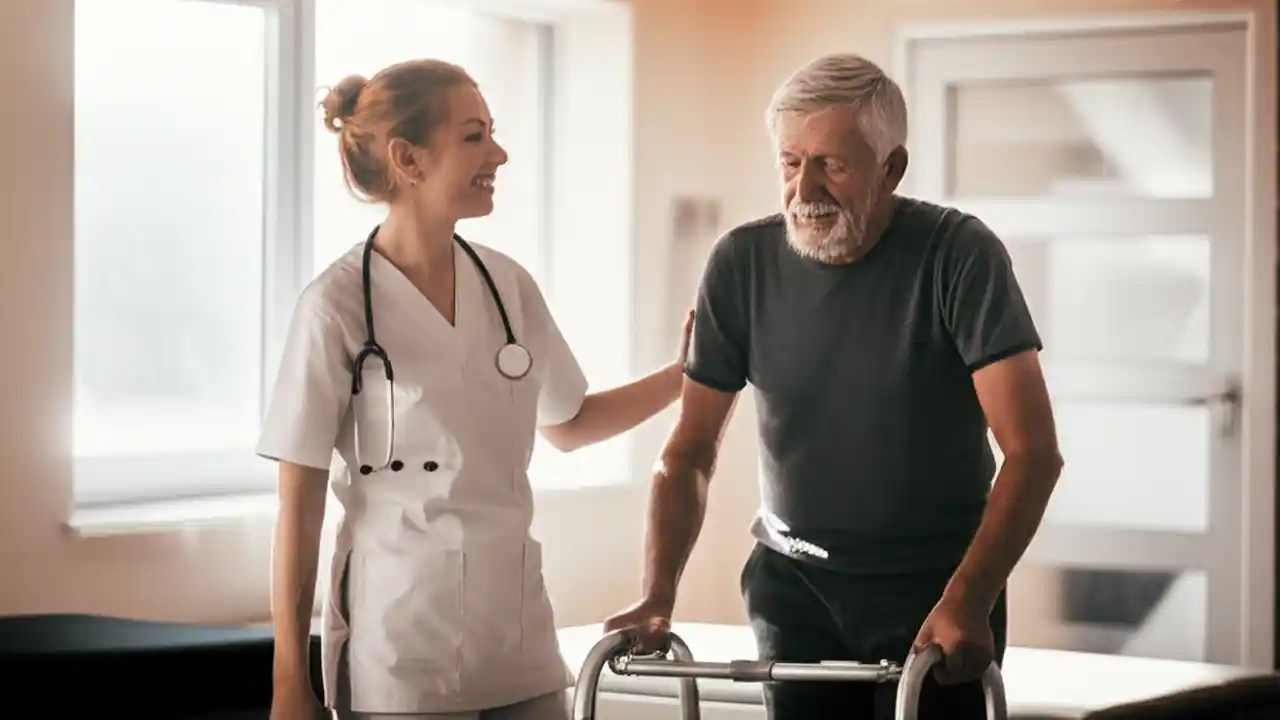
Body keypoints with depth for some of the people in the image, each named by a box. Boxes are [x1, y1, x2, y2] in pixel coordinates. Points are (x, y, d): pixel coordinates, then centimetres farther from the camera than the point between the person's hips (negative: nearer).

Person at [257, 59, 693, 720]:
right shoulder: (338, 304, -10)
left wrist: (684, 374, 13)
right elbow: (299, 509, -8)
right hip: (400, 649, -5)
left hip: (519, 639, 5)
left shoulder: (506, 285, 5)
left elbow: (566, 425, 22)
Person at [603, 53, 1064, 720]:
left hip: (933, 588, -2)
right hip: (793, 588, 3)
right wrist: (658, 594, -12)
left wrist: (967, 601, -27)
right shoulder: (742, 263, -5)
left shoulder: (958, 255, -14)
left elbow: (1033, 451, -18)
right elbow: (690, 451, 1)